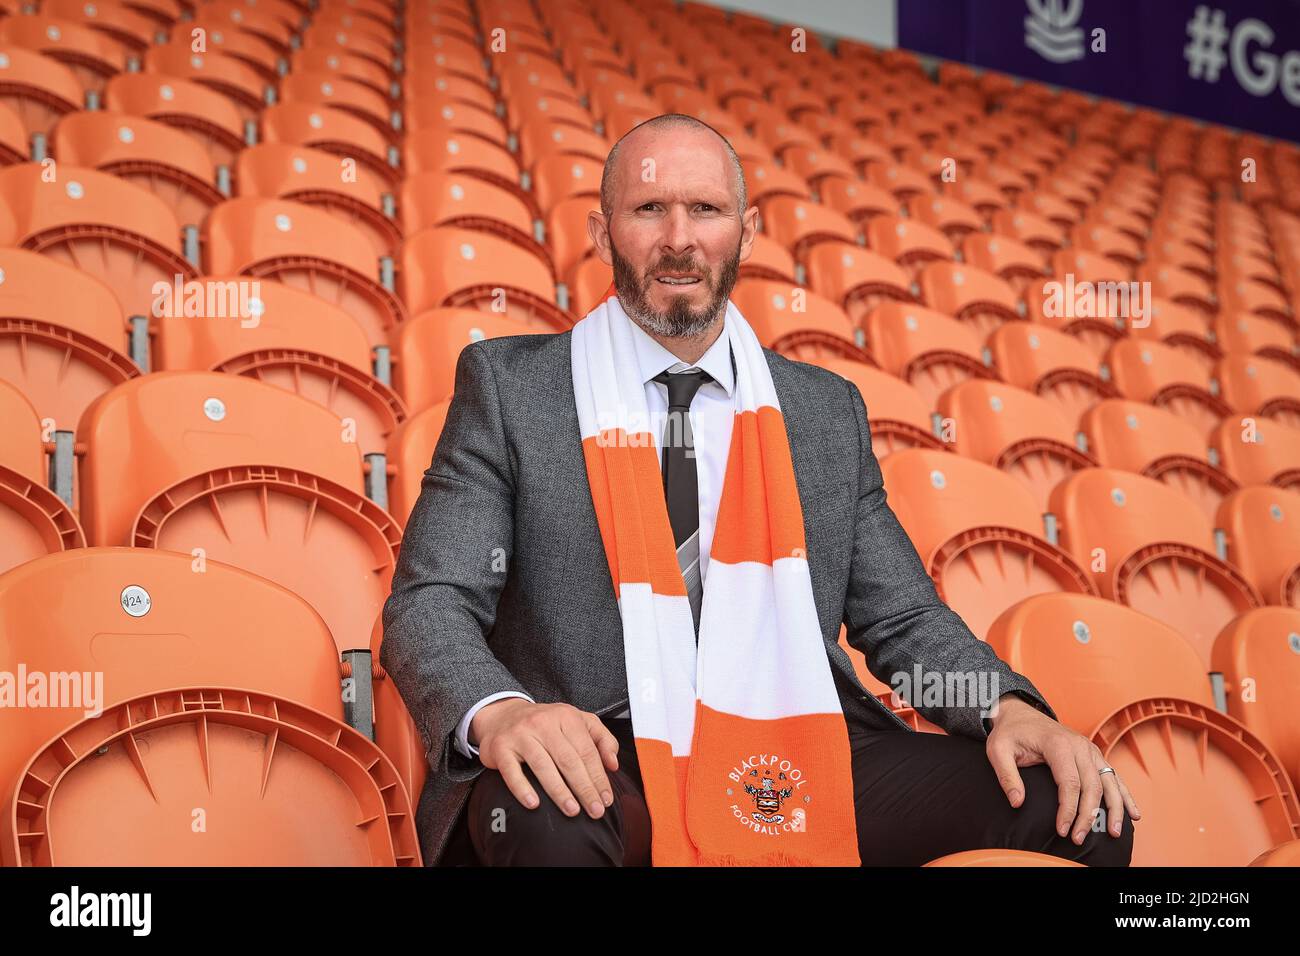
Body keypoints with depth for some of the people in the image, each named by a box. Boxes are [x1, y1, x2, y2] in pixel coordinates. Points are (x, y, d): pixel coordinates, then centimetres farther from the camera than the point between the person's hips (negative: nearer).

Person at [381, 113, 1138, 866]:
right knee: (541, 821, -38)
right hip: (600, 773, -2)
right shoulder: (510, 387, 3)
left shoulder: (830, 410, 13)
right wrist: (497, 711, -26)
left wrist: (1009, 709, -7)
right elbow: (430, 603, -4)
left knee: (1078, 804, -15)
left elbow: (902, 616, 14)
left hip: (792, 767, 3)